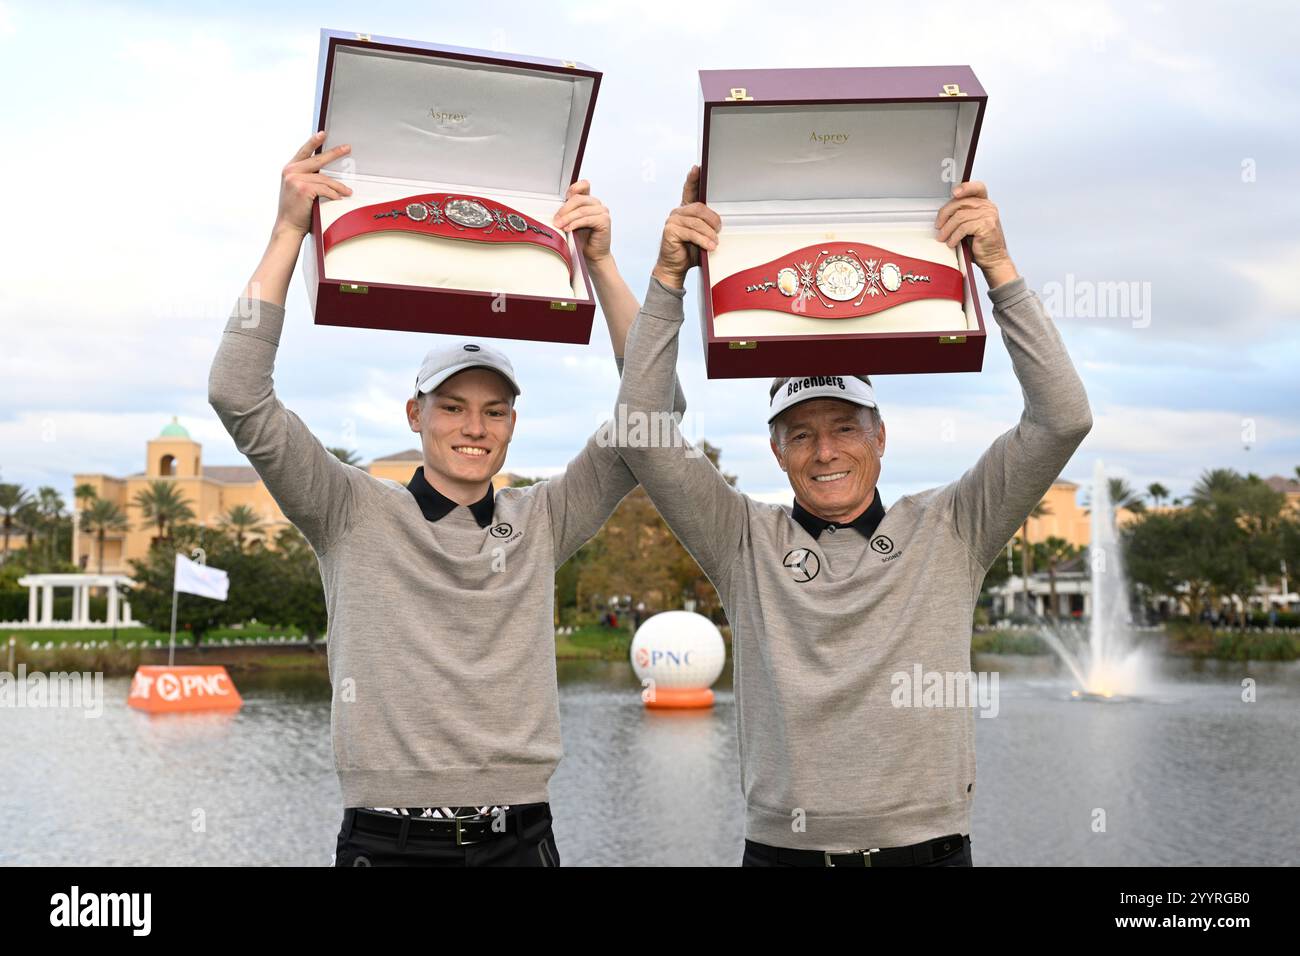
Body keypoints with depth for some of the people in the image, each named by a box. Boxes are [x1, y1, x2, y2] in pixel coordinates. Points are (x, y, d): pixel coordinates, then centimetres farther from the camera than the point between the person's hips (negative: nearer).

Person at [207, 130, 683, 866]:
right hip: (386, 840, -2)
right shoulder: (353, 514, 0)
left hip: (520, 838, 2)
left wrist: (601, 263, -6)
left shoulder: (543, 523, 6)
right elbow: (239, 394, -10)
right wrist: (290, 232, -13)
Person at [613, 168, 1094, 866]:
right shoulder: (746, 542, 3)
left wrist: (999, 268, -10)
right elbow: (642, 432, -4)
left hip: (929, 845, 0)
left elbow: (1062, 419, -5)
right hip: (781, 849, 0)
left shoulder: (947, 532, 2)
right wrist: (669, 278, -9)